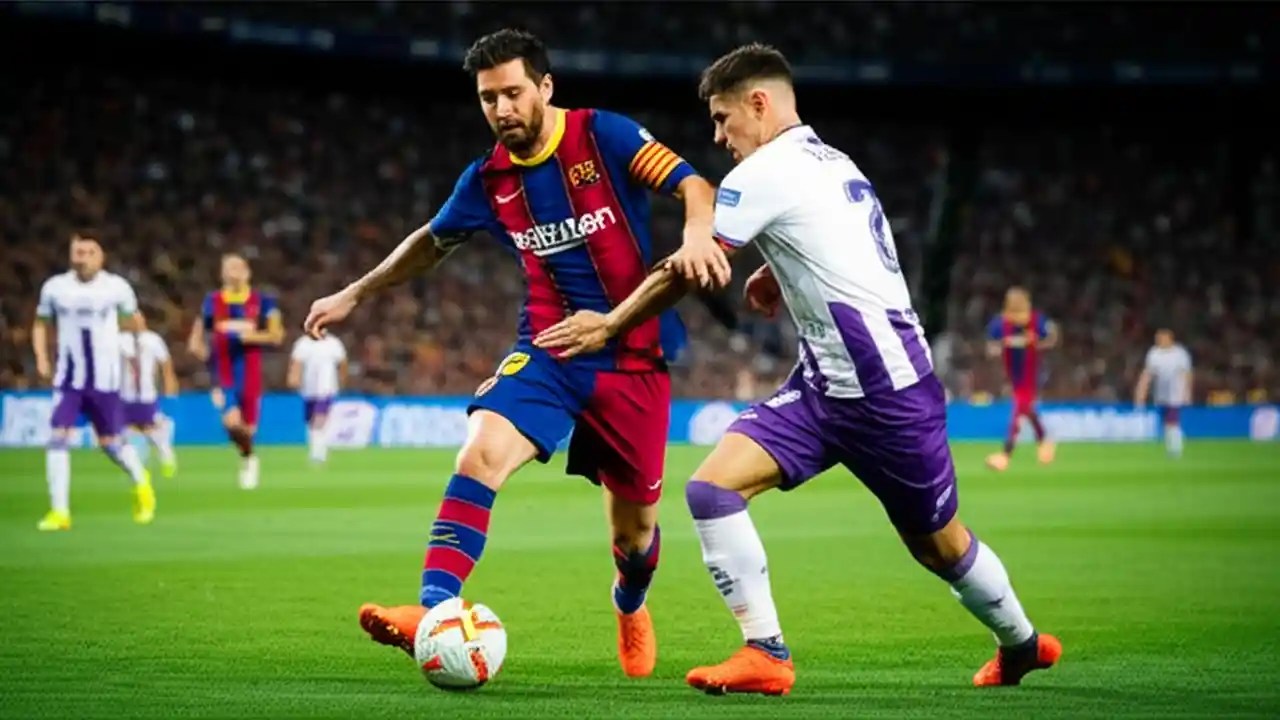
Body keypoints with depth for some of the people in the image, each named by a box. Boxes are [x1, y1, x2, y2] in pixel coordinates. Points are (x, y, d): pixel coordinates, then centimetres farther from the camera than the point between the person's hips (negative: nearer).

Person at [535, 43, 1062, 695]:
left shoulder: (764, 173, -12)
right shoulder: (834, 163, 15)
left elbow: (688, 271, -8)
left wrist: (609, 324, 4)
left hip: (886, 389, -9)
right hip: (823, 385, 9)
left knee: (938, 545, 5)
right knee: (712, 487, -4)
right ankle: (765, 654, -2)